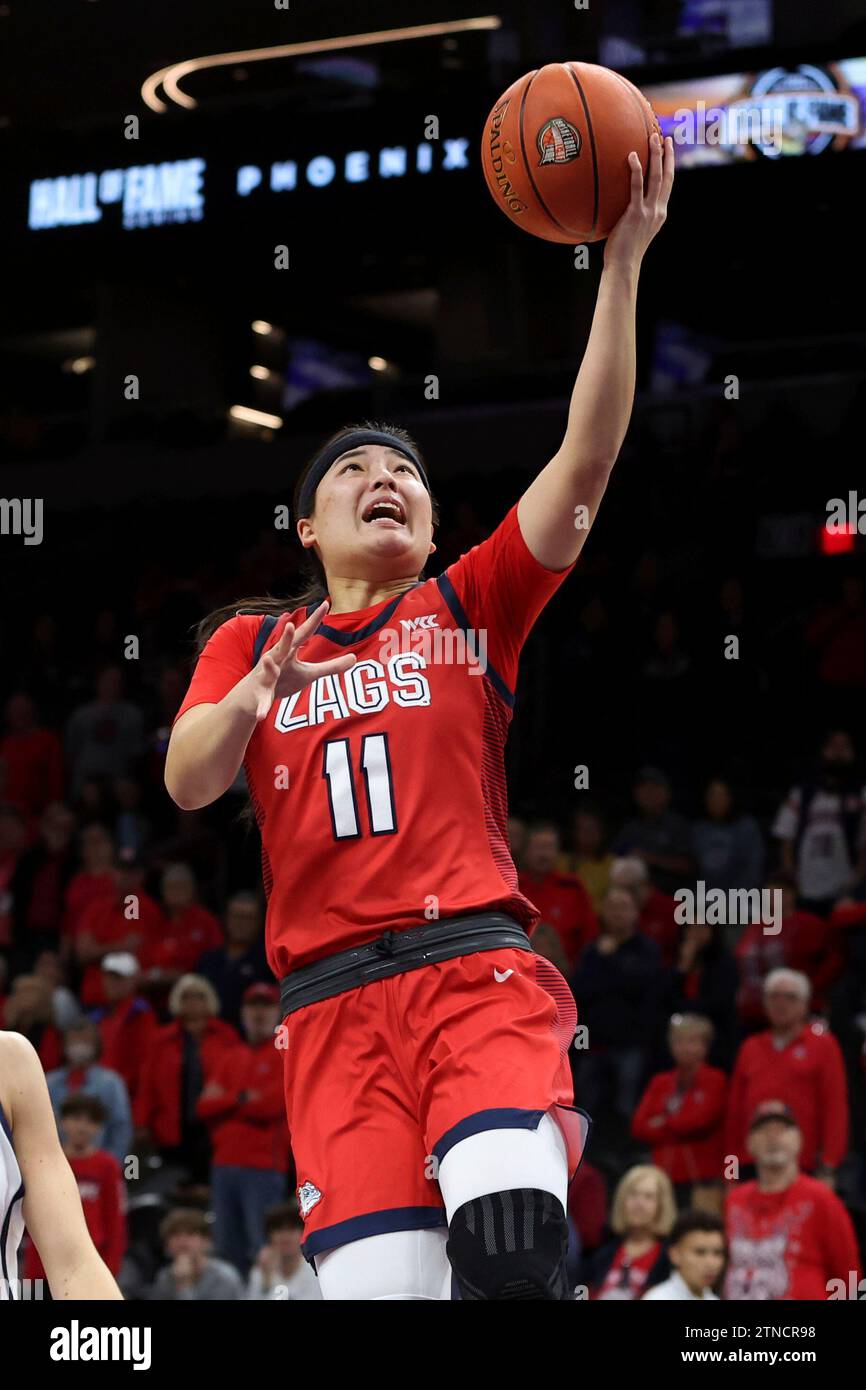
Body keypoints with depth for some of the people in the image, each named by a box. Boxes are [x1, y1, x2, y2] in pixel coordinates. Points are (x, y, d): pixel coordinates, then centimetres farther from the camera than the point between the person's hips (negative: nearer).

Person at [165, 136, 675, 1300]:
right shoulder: (251, 641, 24)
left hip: (476, 962, -1)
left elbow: (586, 460, 5)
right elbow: (187, 781, 7)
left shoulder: (471, 606, 17)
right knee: (375, 1279, -14)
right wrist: (248, 703, -15)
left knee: (510, 1228, -29)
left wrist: (622, 265, -4)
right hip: (332, 995, 2)